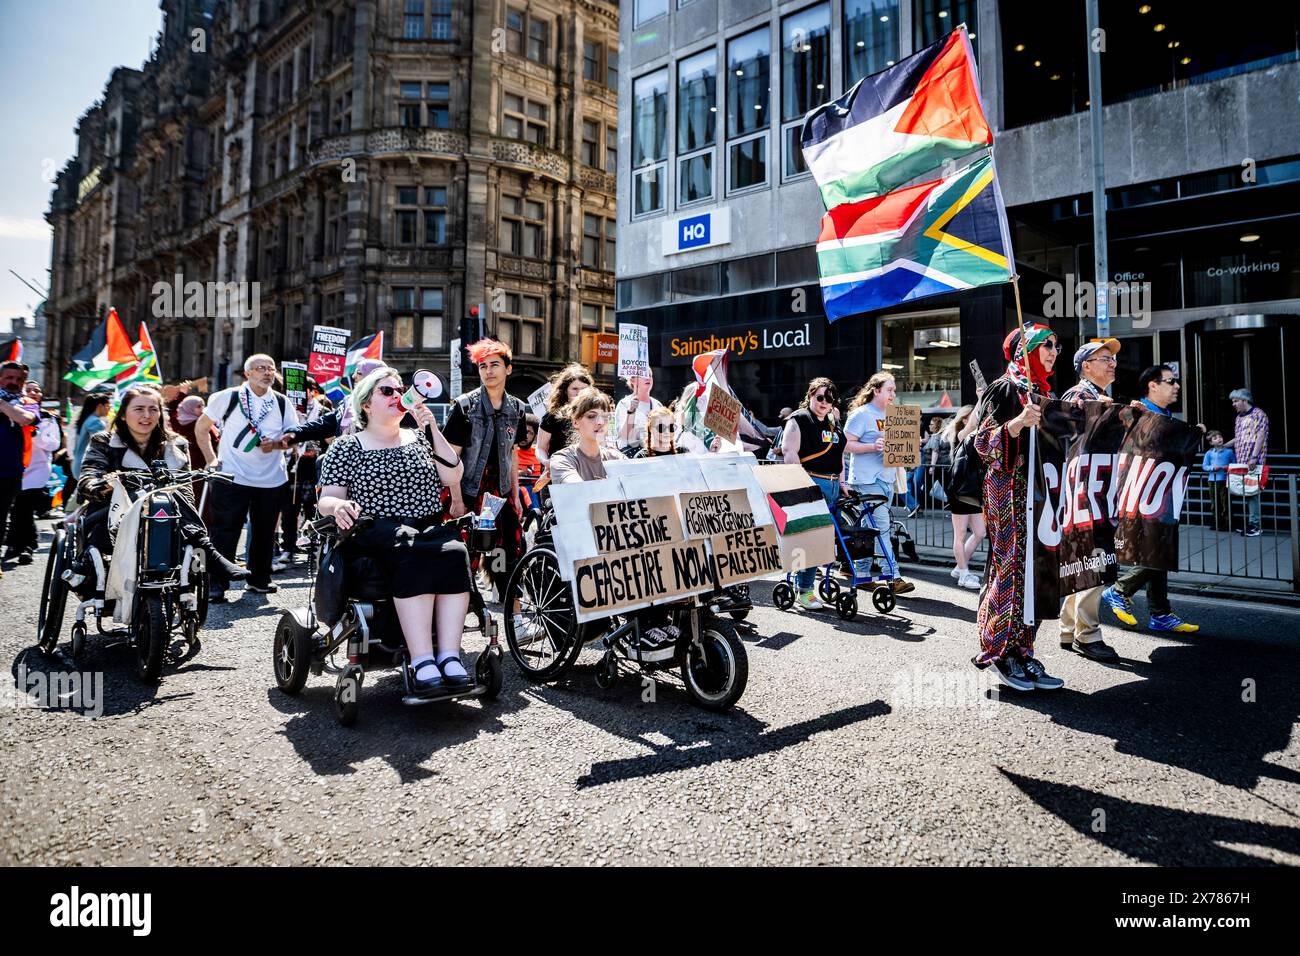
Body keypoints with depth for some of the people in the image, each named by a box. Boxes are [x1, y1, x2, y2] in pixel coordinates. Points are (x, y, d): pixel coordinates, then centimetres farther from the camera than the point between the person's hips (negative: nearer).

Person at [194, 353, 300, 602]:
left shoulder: (283, 403, 6)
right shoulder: (227, 398, -1)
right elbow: (201, 428, 9)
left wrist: (276, 444, -11)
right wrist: (211, 459, 0)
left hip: (272, 480, 3)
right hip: (232, 477, -3)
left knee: (264, 533, 11)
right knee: (225, 533, -2)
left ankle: (259, 579, 25)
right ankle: (217, 584, 6)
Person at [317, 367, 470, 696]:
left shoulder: (420, 438, 21)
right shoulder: (346, 447, 13)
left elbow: (453, 477, 6)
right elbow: (326, 499, 6)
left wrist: (433, 430, 0)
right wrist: (338, 505, -19)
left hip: (430, 530, 3)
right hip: (376, 535, -3)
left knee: (454, 552, -32)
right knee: (416, 556, -36)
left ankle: (448, 653, -34)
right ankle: (422, 660, -39)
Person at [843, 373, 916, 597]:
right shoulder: (861, 414, -6)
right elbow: (847, 444, -12)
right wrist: (873, 446, -22)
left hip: (887, 478, 8)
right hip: (867, 479, -8)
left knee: (870, 528, 11)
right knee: (881, 527, -10)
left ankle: (862, 574, 17)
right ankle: (894, 577, -10)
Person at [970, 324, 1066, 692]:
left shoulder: (1045, 393, 18)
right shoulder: (1005, 389, -5)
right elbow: (983, 443, -13)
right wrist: (1018, 423, -26)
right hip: (1010, 492, -8)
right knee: (1012, 568, -8)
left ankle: (1022, 653, 12)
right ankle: (1000, 652, 3)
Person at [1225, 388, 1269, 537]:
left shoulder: (1258, 414, -4)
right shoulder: (1239, 417, 19)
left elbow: (1261, 437, -12)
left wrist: (1254, 457, -19)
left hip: (1253, 463, -7)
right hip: (1241, 462, 7)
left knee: (1251, 492, -8)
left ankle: (1255, 525, -5)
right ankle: (1249, 522, 10)